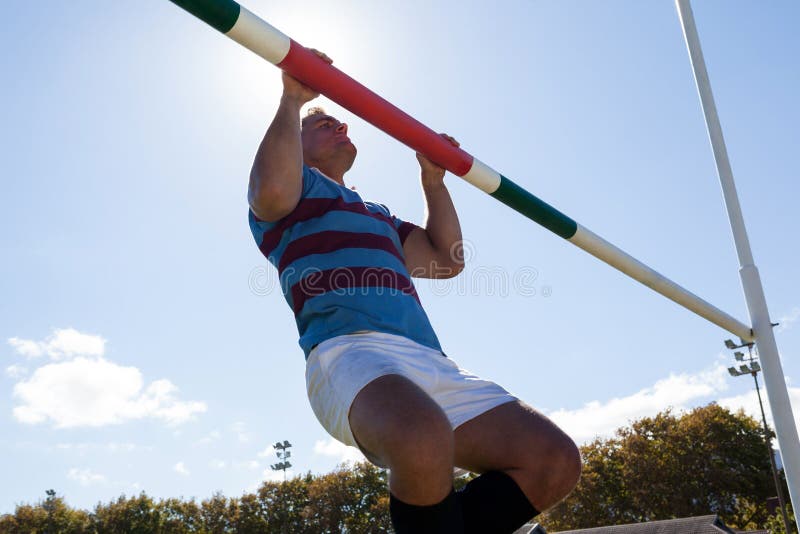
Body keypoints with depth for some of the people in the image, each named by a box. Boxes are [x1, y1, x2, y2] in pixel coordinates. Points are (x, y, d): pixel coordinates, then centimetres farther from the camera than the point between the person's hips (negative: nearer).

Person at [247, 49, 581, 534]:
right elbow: (273, 189, -7)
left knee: (555, 461, -8)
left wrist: (433, 179, 36)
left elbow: (449, 258, 37)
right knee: (425, 441, -40)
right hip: (352, 349, -7)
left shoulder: (377, 217, 38)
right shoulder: (296, 185, 18)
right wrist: (294, 99, 3)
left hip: (431, 363, 8)